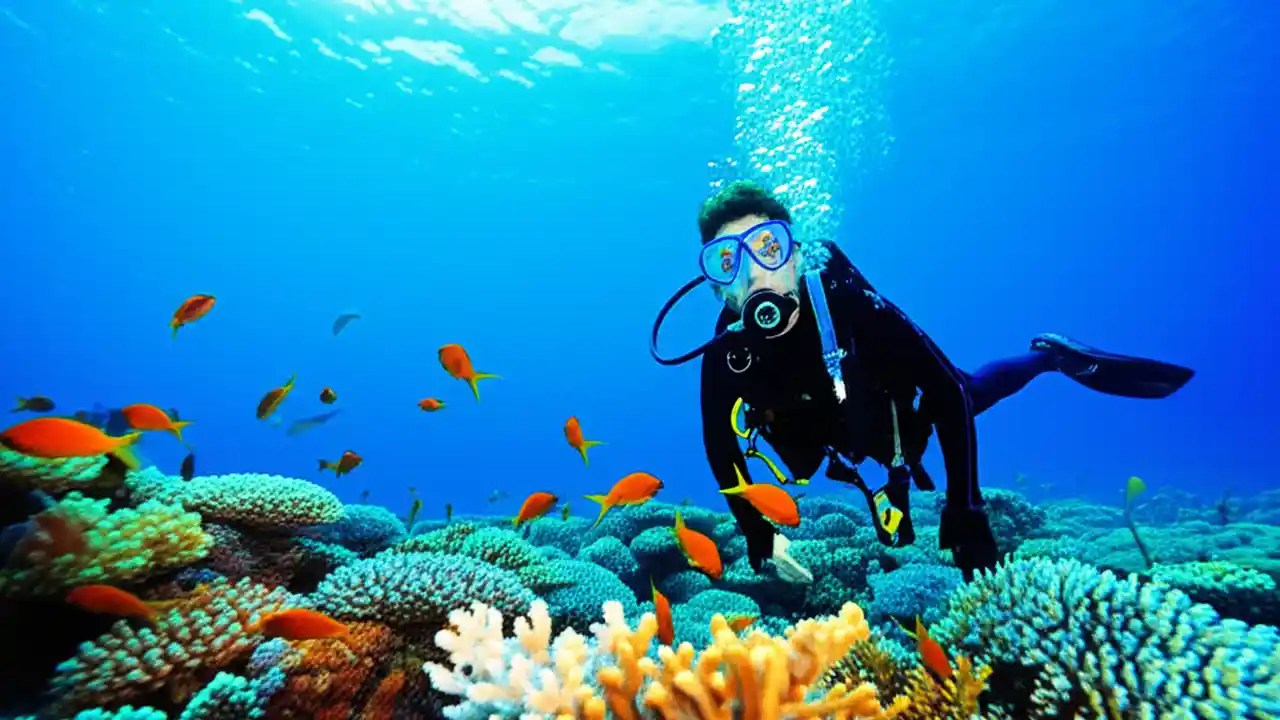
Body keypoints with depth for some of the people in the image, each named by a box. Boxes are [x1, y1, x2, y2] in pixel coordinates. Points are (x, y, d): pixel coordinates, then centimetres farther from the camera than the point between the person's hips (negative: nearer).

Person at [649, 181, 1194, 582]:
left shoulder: (848, 303, -42)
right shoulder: (725, 356, -35)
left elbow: (948, 394, -33)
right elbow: (720, 449, -19)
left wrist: (965, 511, -33)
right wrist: (759, 538, -17)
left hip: (902, 412, -2)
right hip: (830, 435, 2)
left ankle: (1056, 355, 56)